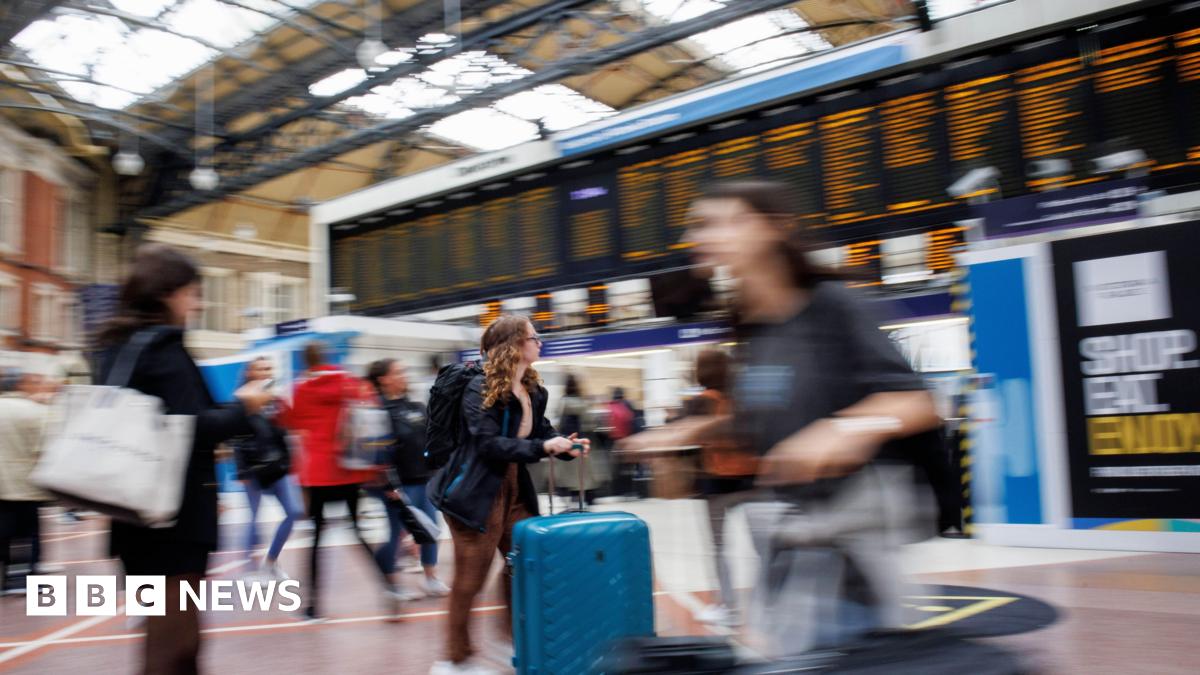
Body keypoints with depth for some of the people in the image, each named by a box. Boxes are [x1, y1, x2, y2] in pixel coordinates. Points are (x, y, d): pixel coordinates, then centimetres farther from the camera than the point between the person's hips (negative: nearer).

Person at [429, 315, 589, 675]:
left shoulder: (534, 391, 7)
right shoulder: (481, 388, -18)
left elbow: (542, 432, 13)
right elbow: (488, 443, -26)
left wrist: (566, 445, -9)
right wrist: (543, 447, -30)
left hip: (515, 490, 8)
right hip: (476, 494, -8)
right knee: (470, 577, 2)